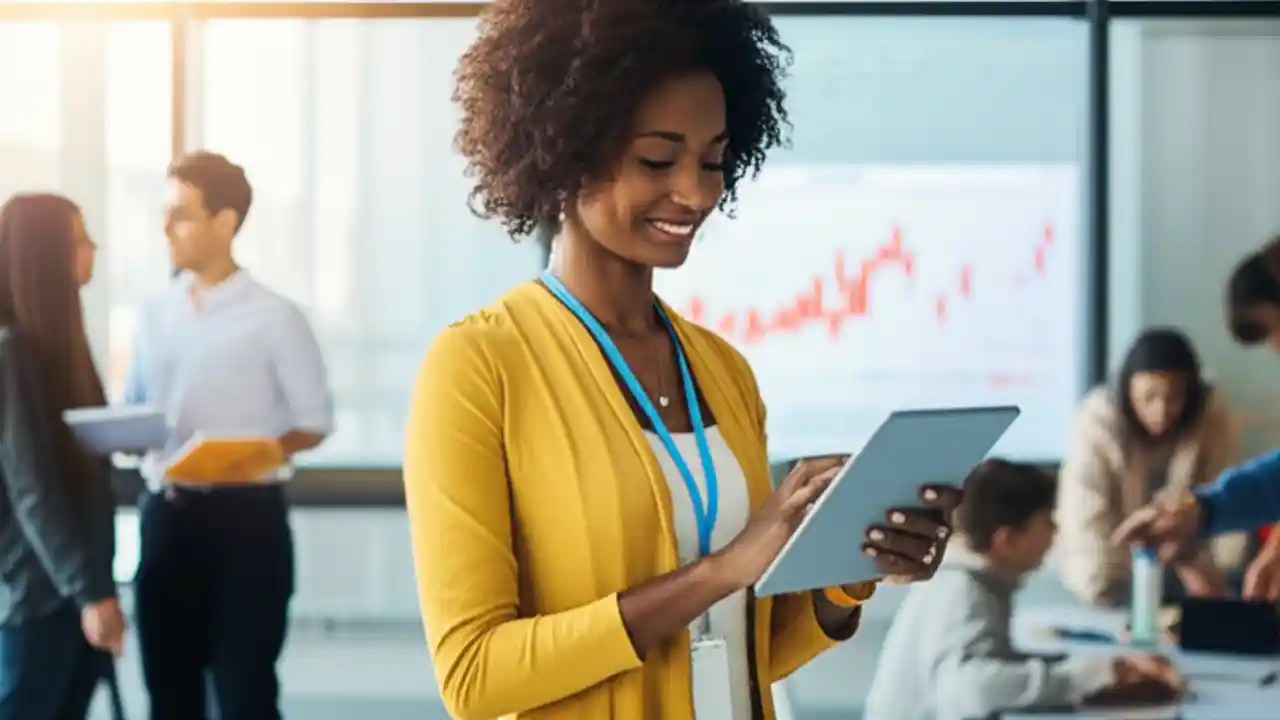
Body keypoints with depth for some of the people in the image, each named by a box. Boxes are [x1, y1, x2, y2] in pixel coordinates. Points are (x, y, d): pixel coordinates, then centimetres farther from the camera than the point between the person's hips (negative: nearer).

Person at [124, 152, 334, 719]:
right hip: (166, 515, 5)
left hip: (245, 517, -5)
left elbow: (315, 420, -4)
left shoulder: (273, 317, -5)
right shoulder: (156, 315, 11)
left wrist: (267, 455, -23)